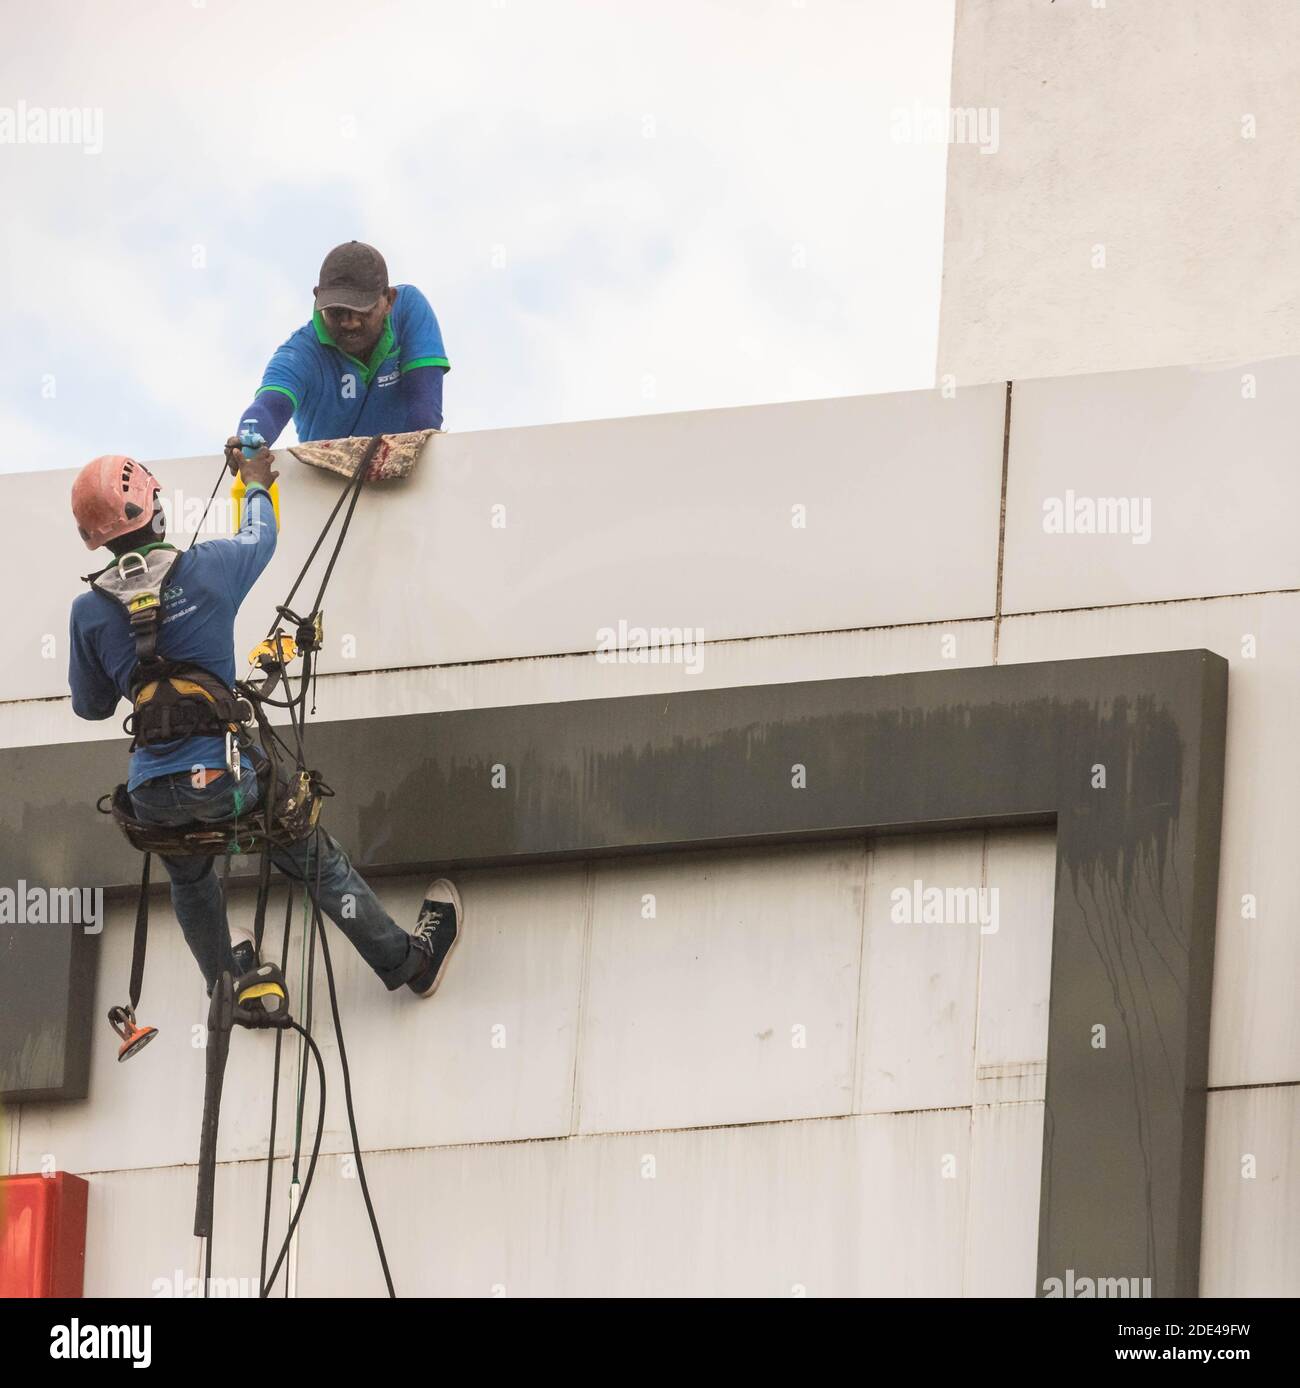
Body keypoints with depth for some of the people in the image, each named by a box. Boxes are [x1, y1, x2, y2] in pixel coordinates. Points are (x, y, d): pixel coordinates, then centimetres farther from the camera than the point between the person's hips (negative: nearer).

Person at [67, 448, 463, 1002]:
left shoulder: (90, 611, -6)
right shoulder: (207, 569, -9)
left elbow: (91, 706, 8)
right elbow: (260, 537, 16)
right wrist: (256, 485, 37)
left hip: (153, 794, 2)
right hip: (226, 774, -2)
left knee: (190, 882, 31)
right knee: (321, 864, 16)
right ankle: (411, 963, 29)